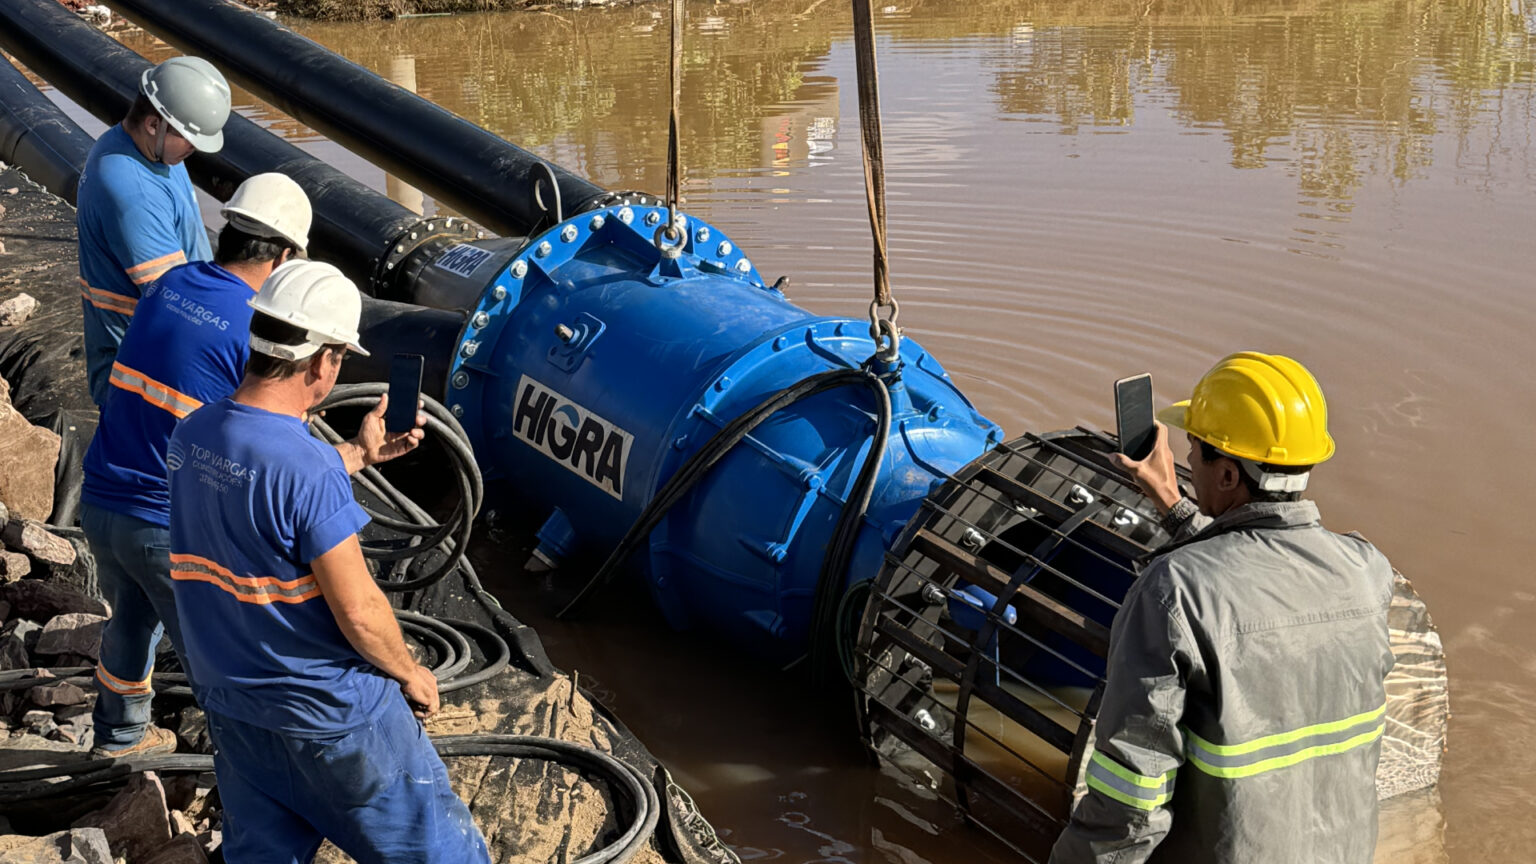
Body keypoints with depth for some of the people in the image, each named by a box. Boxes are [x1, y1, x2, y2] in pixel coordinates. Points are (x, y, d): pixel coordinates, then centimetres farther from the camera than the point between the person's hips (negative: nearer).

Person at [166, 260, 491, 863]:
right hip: (326, 711, -8)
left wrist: (359, 453, 20)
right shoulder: (308, 468, -27)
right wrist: (409, 673, -5)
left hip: (226, 696, 8)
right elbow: (358, 611, -23)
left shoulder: (191, 434, -4)